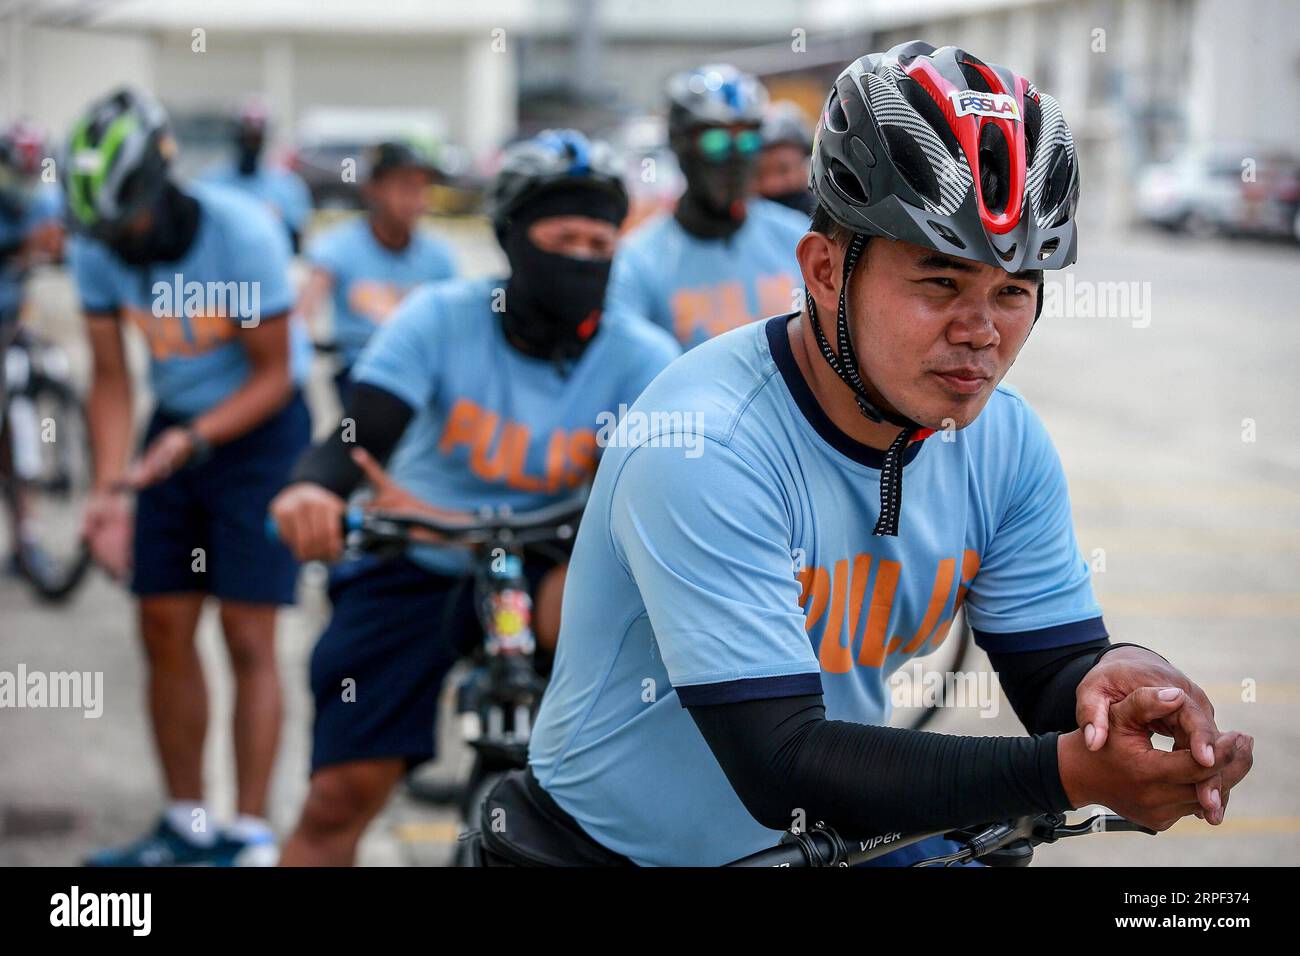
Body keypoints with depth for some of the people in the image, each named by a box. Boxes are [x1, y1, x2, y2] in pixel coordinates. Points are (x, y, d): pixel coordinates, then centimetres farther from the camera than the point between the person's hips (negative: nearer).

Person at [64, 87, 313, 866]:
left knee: (249, 638, -7)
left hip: (259, 424, -5)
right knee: (165, 631, 4)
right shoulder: (96, 250, -11)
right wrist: (112, 487, -16)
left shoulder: (243, 233, -25)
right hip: (175, 428, 5)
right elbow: (112, 381, -3)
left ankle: (252, 835, -2)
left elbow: (274, 374, -16)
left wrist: (193, 441, -28)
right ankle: (187, 824, 16)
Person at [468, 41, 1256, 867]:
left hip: (841, 840, 5)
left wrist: (1110, 675, -25)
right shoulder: (705, 444, -25)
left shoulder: (1007, 441, -6)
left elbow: (1054, 661, -1)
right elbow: (782, 770, -28)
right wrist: (1070, 772, -37)